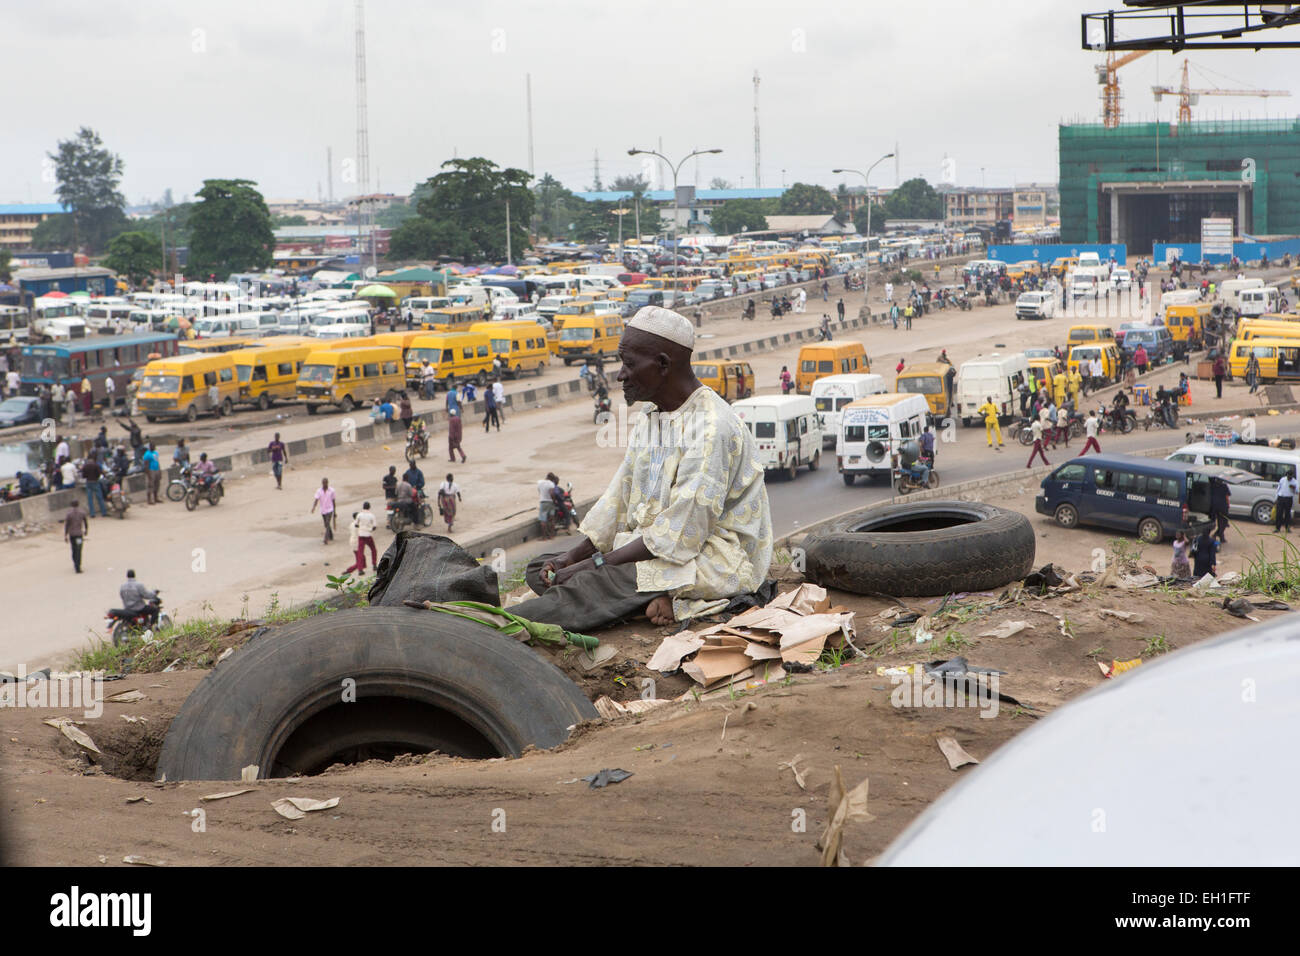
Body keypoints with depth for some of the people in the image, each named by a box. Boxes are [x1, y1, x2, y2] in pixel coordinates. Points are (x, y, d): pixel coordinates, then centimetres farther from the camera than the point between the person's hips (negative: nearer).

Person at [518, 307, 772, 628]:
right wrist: (574, 555, -6)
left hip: (717, 559, -10)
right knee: (543, 573, -7)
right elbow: (619, 499, 9)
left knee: (594, 582, -31)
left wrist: (597, 564, -23)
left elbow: (680, 532, -24)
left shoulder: (712, 428, -20)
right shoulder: (648, 418, 12)